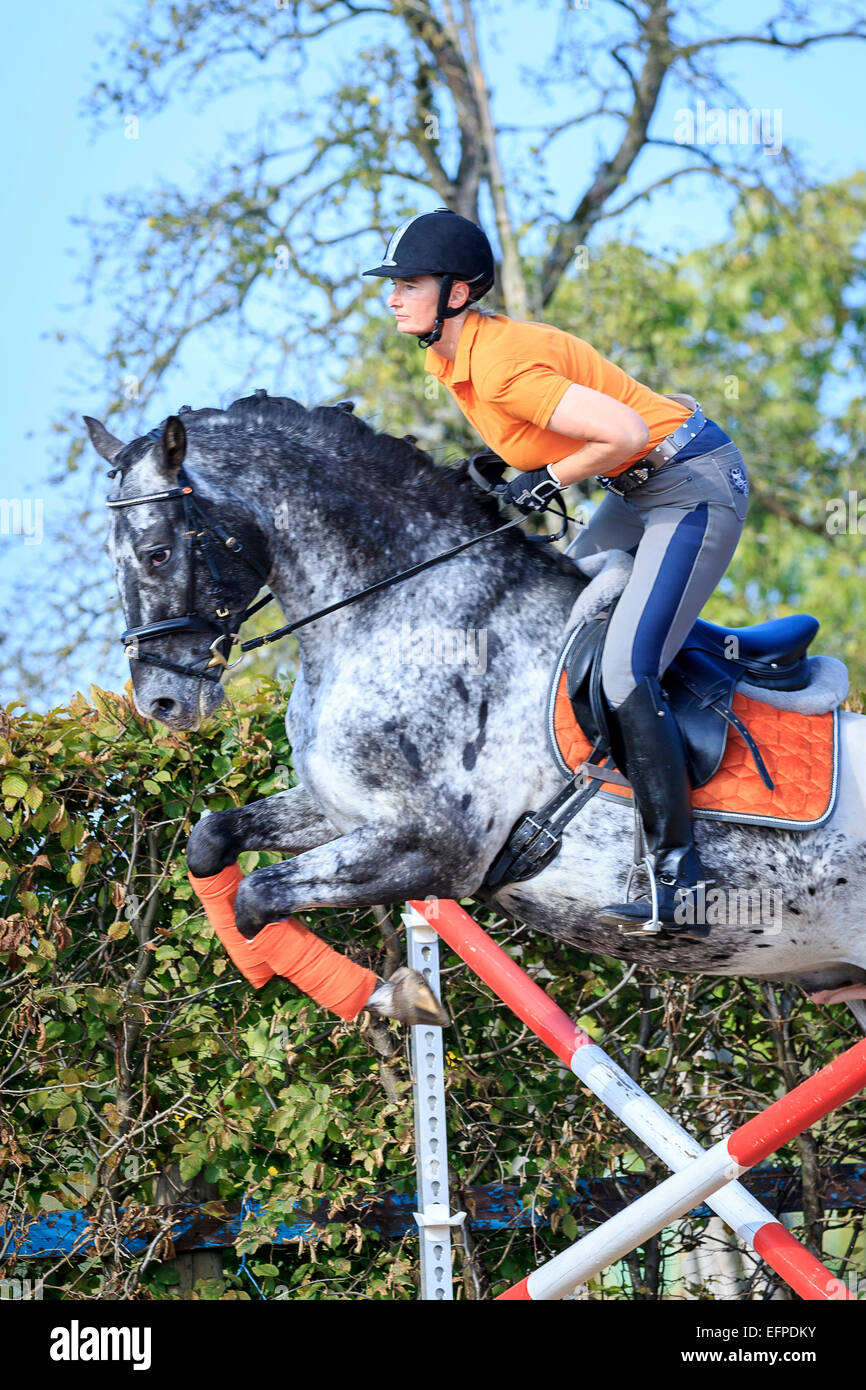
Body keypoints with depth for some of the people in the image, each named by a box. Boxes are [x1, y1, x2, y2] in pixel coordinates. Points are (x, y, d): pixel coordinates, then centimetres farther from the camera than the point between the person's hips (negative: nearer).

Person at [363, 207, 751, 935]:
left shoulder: (499, 366, -27)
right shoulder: (449, 354, 3)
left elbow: (624, 431, -30)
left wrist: (546, 480, -17)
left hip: (696, 488, -11)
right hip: (640, 490, 11)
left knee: (625, 673, -17)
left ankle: (681, 874, -13)